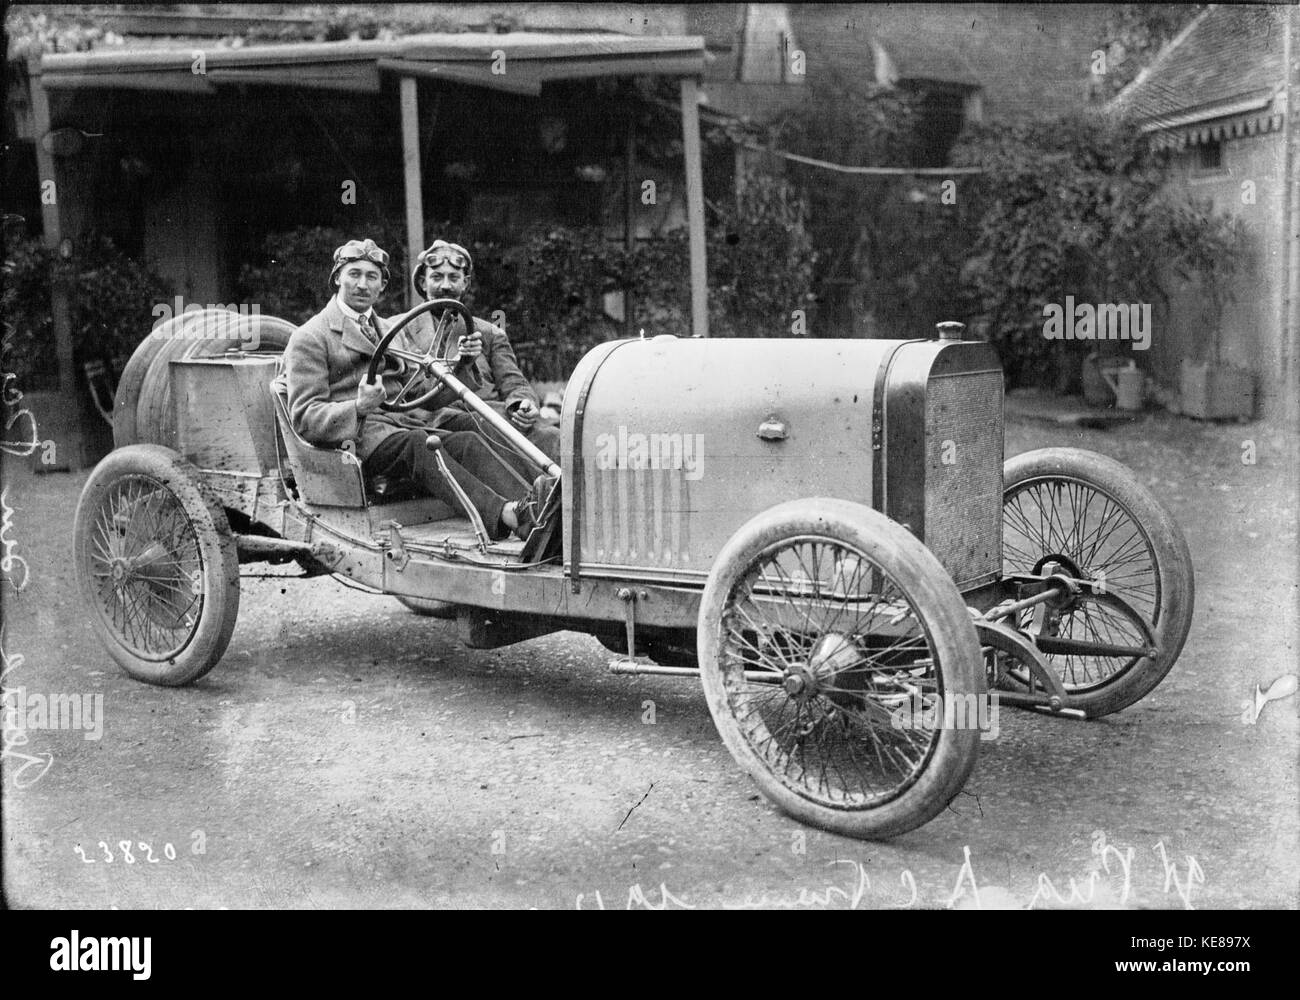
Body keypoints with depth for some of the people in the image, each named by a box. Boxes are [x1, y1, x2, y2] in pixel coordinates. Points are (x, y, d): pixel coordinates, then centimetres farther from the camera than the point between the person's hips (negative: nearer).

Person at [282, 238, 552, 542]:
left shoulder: (391, 332, 28)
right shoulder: (309, 338, 6)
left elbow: (424, 391, 21)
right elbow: (304, 417, -4)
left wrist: (462, 364, 2)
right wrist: (359, 408, -23)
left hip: (402, 426, 6)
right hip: (351, 437, -6)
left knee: (466, 442, -24)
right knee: (417, 444, -35)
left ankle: (525, 503, -50)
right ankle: (508, 516, -56)